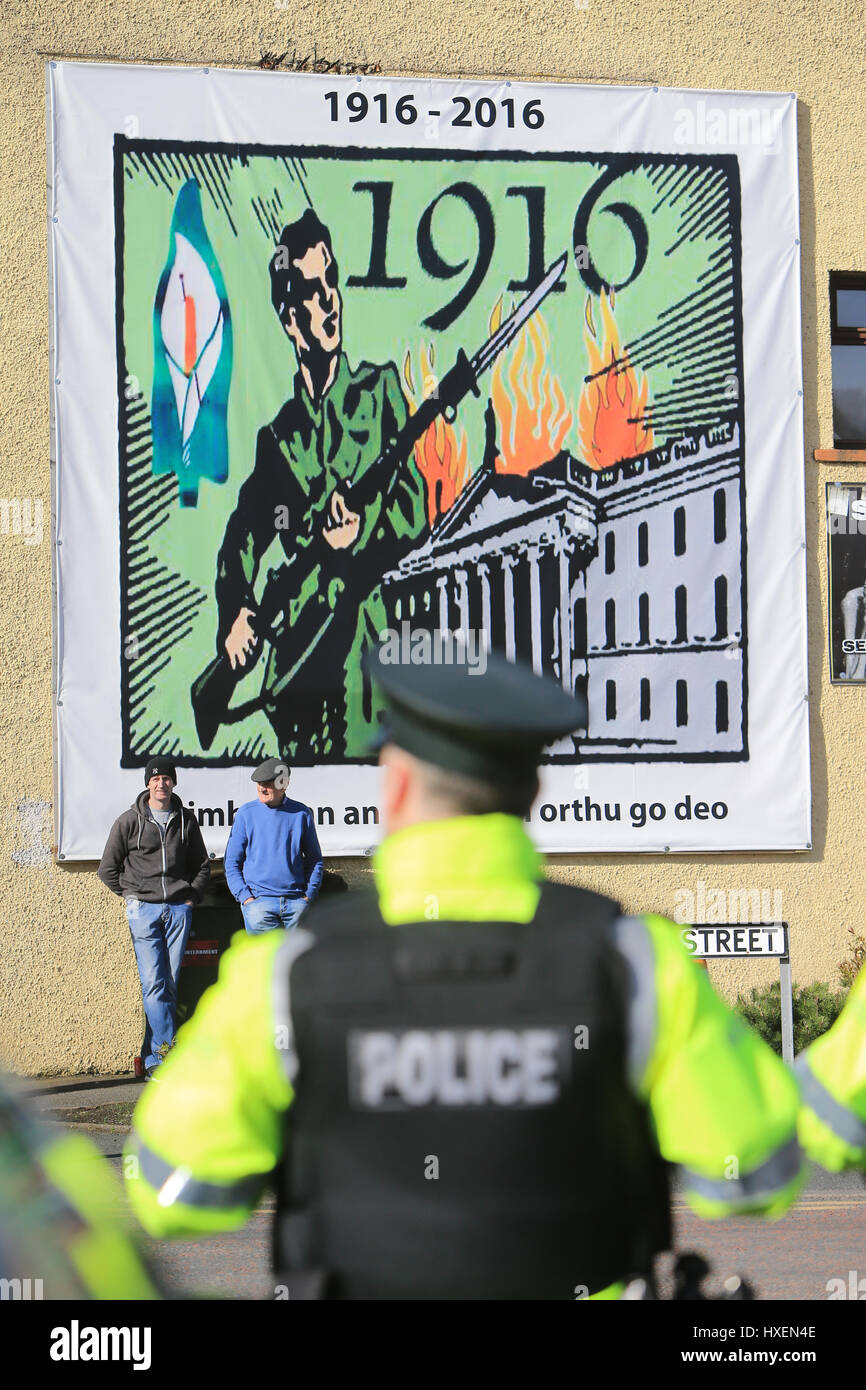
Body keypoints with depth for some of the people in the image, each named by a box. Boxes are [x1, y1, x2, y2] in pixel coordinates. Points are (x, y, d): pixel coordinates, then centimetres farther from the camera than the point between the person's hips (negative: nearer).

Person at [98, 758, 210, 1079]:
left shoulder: (185, 819, 10)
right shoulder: (129, 821, 2)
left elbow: (202, 864, 21)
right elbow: (108, 867, 9)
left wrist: (191, 896, 9)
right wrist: (132, 896, 4)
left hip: (178, 909, 3)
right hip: (144, 910, -2)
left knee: (170, 984, 1)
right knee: (154, 984, -11)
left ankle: (154, 1058, 6)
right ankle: (167, 1050, -14)